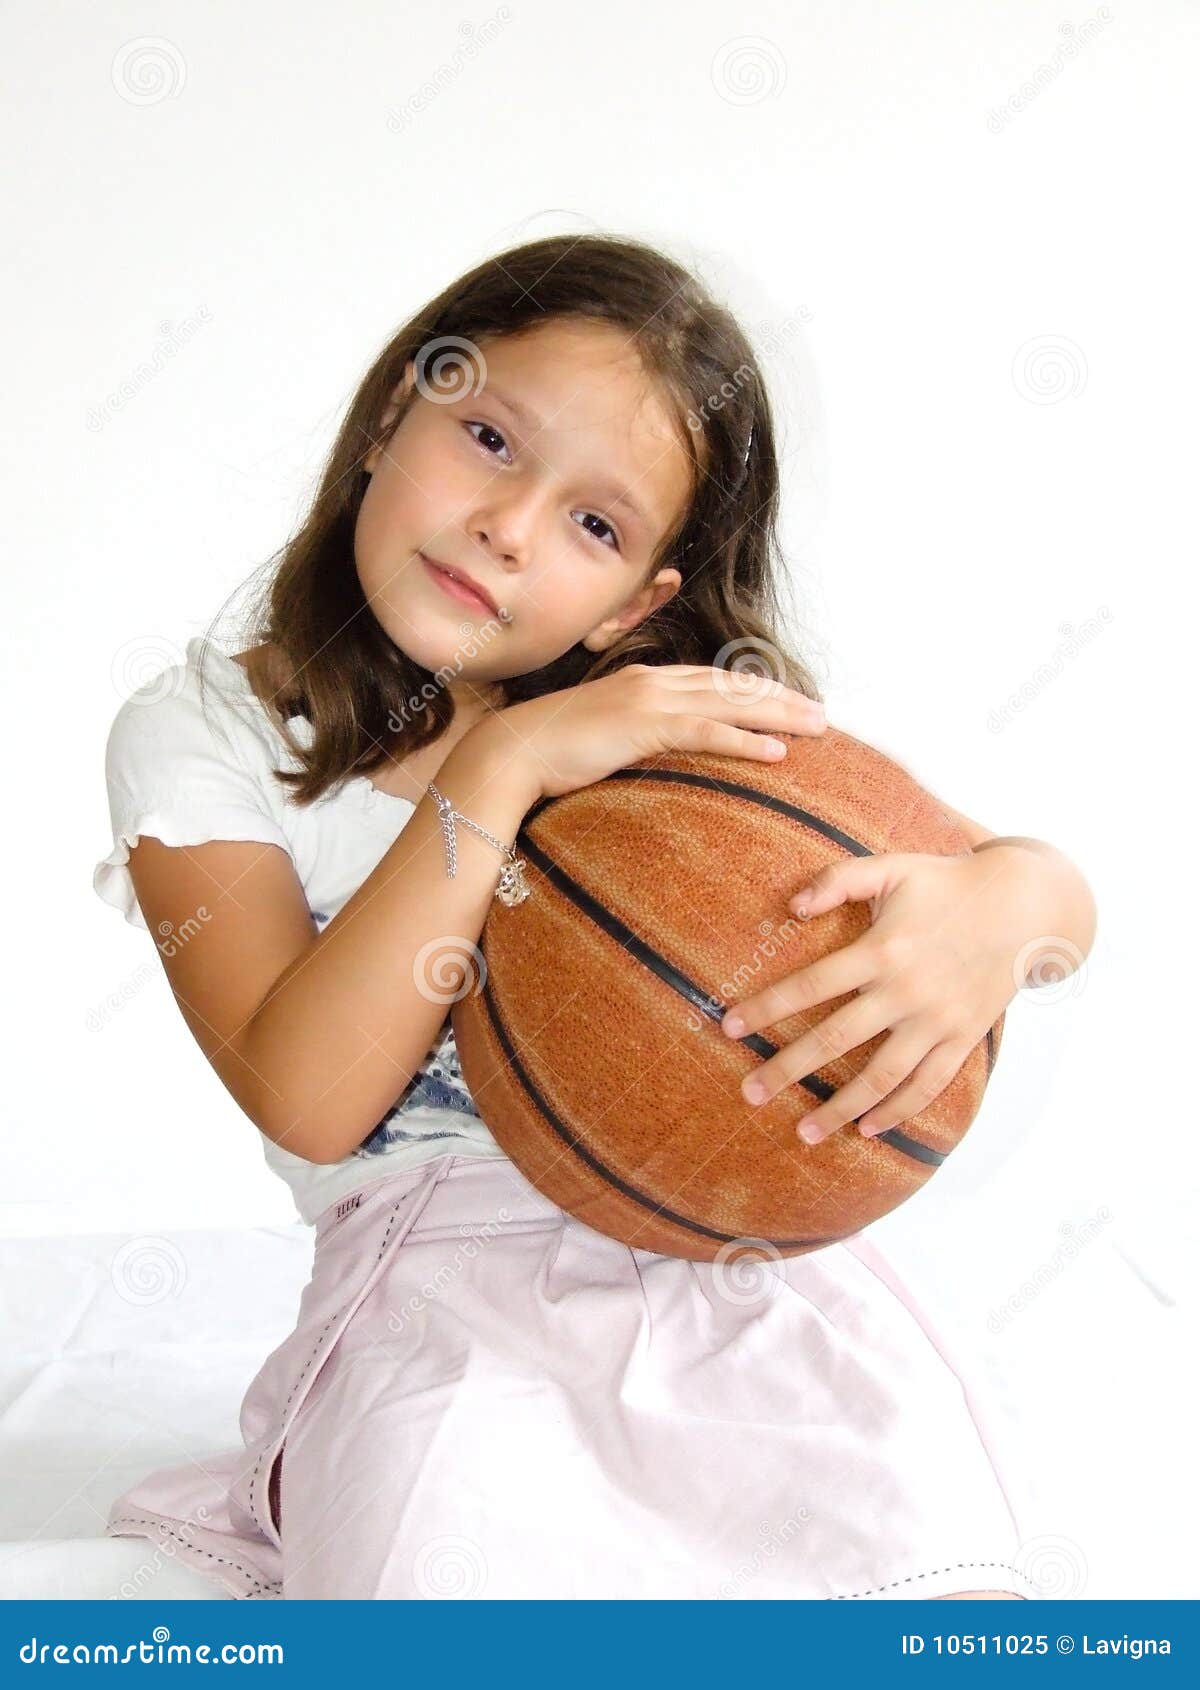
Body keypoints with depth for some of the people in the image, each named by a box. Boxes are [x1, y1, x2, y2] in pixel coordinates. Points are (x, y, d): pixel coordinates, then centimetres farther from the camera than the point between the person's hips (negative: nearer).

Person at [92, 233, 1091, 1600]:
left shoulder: (694, 721, 4)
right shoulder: (202, 736, -1)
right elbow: (307, 1100, -15)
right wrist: (499, 766, -22)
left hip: (740, 1257, 2)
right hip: (438, 1292, -1)